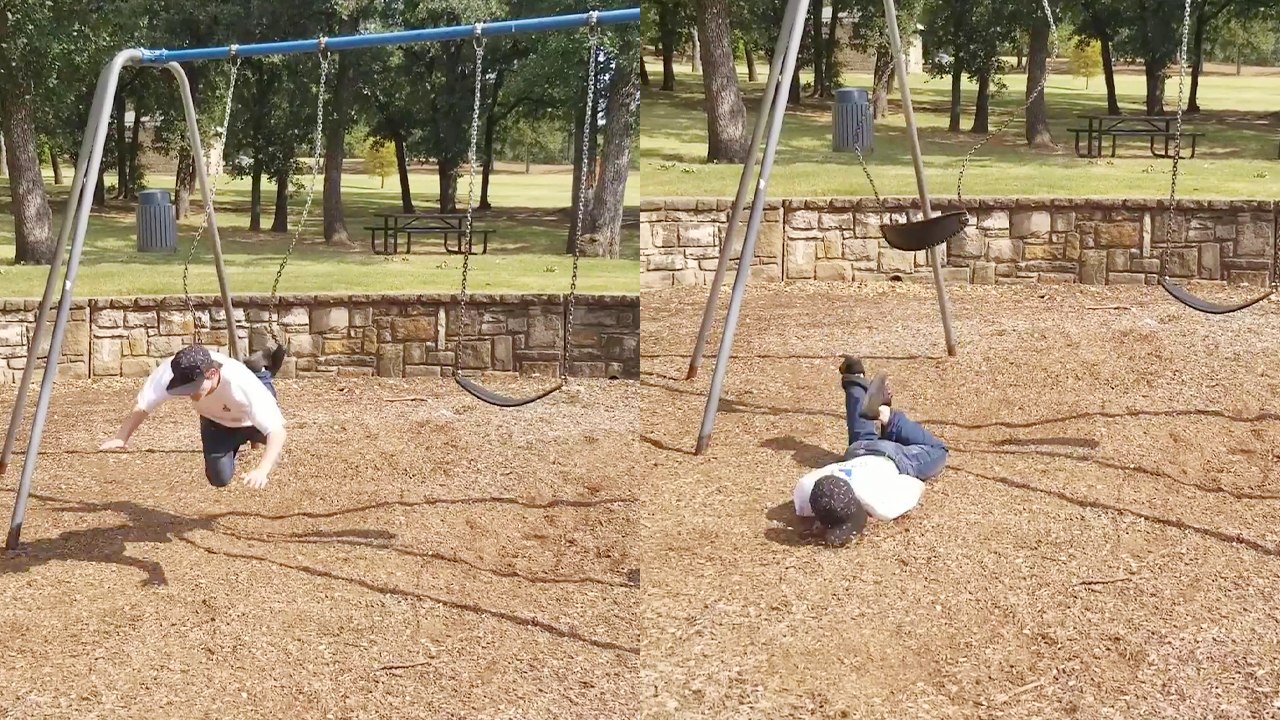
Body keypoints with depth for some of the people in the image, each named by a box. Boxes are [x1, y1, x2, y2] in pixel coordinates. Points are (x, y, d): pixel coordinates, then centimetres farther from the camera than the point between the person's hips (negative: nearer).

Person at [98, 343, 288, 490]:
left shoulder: (242, 385, -48)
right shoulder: (170, 372, -39)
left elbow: (277, 432, -51)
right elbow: (142, 406, -28)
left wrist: (263, 470, -67)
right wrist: (120, 438, -45)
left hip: (250, 421, -3)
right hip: (216, 421, 3)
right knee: (220, 478, 2)